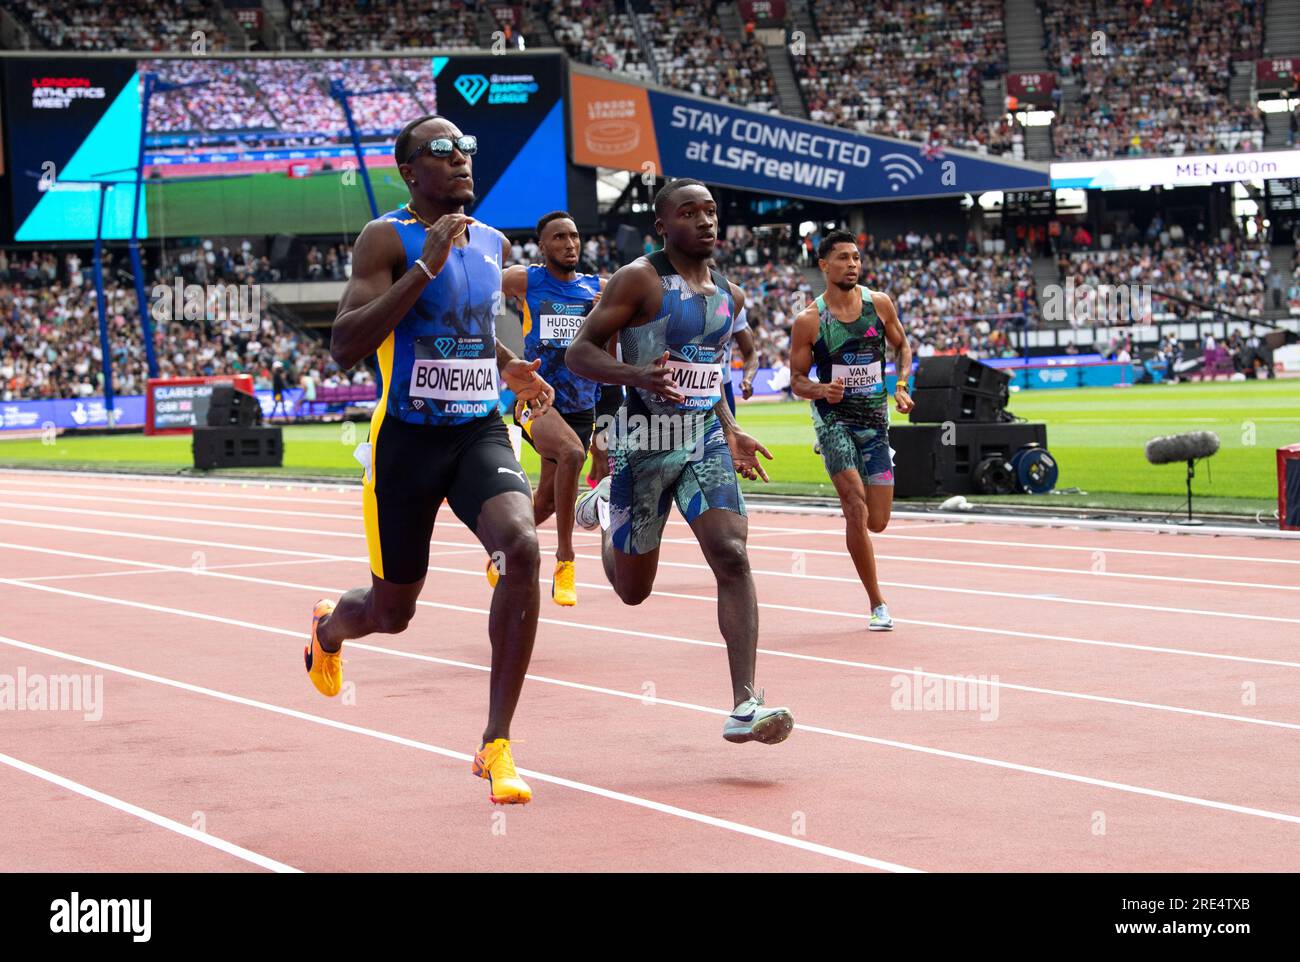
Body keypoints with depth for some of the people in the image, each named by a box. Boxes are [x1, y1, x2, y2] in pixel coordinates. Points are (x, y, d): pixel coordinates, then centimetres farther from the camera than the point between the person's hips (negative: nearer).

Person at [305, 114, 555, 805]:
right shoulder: (387, 239, -9)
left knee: (521, 547, -26)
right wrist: (425, 267, -25)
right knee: (391, 612, 9)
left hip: (481, 432, 4)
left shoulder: (493, 243, 10)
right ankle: (328, 627, 51)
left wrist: (509, 369, 11)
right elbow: (343, 348, -21)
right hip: (408, 439, -4)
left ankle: (497, 745, -19)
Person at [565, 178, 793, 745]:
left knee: (732, 556, -18)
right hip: (645, 443, -4)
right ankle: (605, 509, 45)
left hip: (706, 442, 4)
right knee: (633, 590, 9)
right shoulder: (640, 280, -9)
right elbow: (579, 352, -12)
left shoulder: (729, 296, 11)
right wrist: (636, 374, -30)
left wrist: (730, 432, 17)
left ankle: (744, 707, -21)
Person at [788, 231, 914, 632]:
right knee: (857, 510, -18)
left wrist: (902, 386, -2)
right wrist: (822, 390, -23)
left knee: (877, 523, 3)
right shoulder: (808, 320, -8)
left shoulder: (879, 303, 0)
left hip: (875, 419, 3)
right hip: (833, 419, -3)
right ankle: (878, 605, -9)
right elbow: (797, 379, -1)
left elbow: (902, 346, 15)